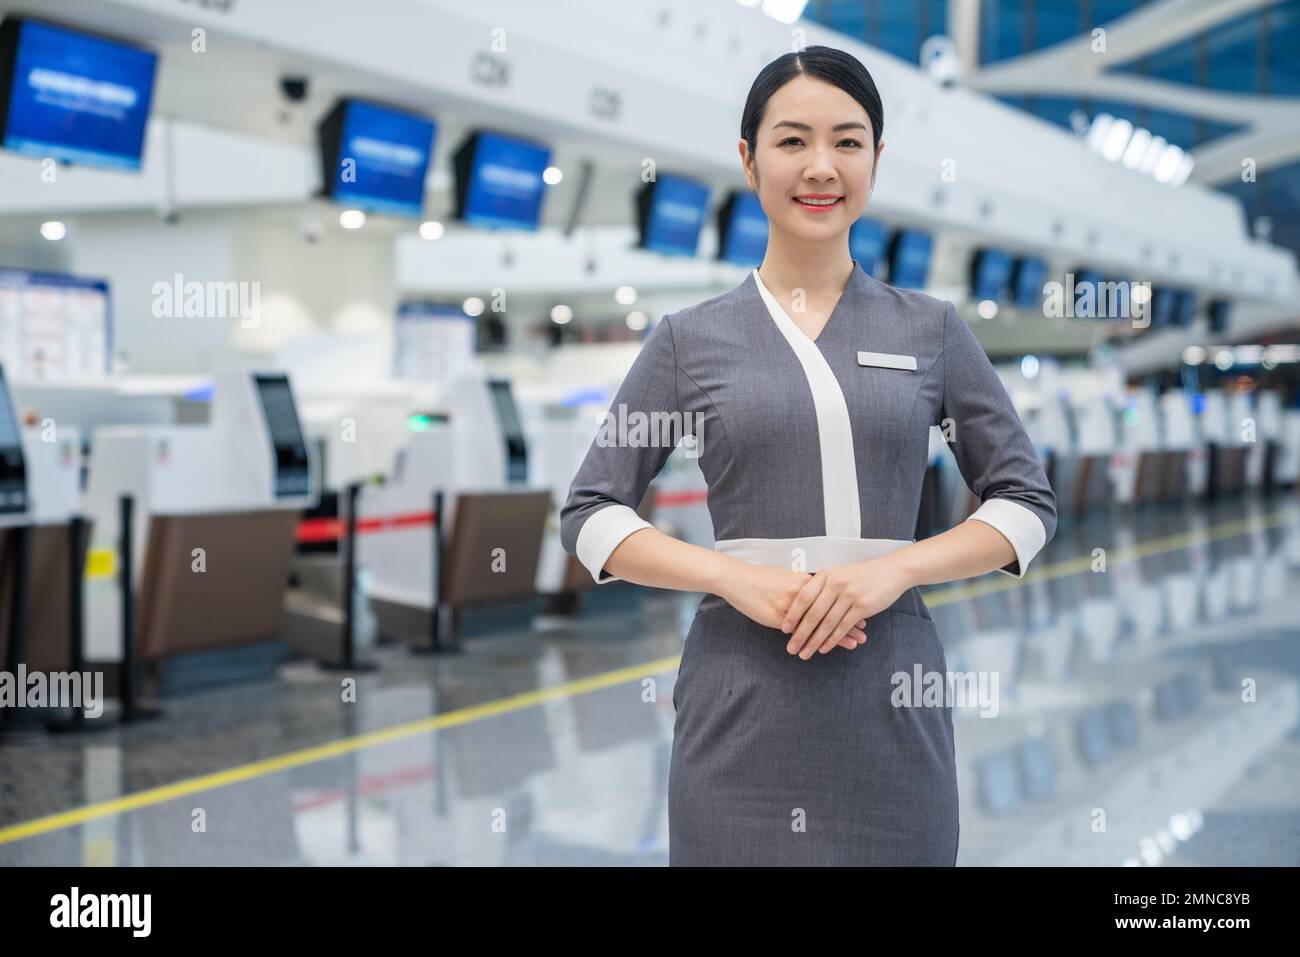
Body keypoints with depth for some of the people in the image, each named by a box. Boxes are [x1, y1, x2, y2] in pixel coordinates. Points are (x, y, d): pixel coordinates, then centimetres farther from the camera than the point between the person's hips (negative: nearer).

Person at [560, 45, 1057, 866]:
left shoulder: (932, 330, 7)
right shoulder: (690, 339, 5)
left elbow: (1028, 502, 8)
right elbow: (590, 515, 4)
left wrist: (896, 566, -10)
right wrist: (737, 576, -11)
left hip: (892, 705, 1)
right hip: (742, 705, -1)